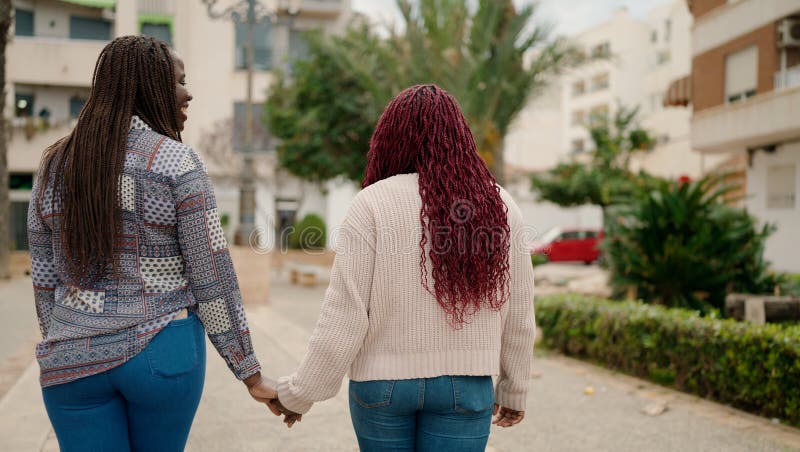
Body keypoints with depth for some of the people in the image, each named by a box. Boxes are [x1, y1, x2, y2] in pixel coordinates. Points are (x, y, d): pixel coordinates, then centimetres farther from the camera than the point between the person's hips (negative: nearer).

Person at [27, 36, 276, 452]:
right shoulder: (177, 162, -9)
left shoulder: (56, 164, 5)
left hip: (73, 360, 3)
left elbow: (45, 280, 9)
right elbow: (212, 278, -10)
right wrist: (249, 371, -3)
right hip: (162, 353, -3)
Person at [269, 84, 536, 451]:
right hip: (465, 387, 2)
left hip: (384, 381, -1)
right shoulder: (500, 207, -2)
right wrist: (513, 391, 17)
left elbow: (345, 315, -12)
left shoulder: (373, 204, -11)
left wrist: (300, 393, -1)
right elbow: (518, 314, 3)